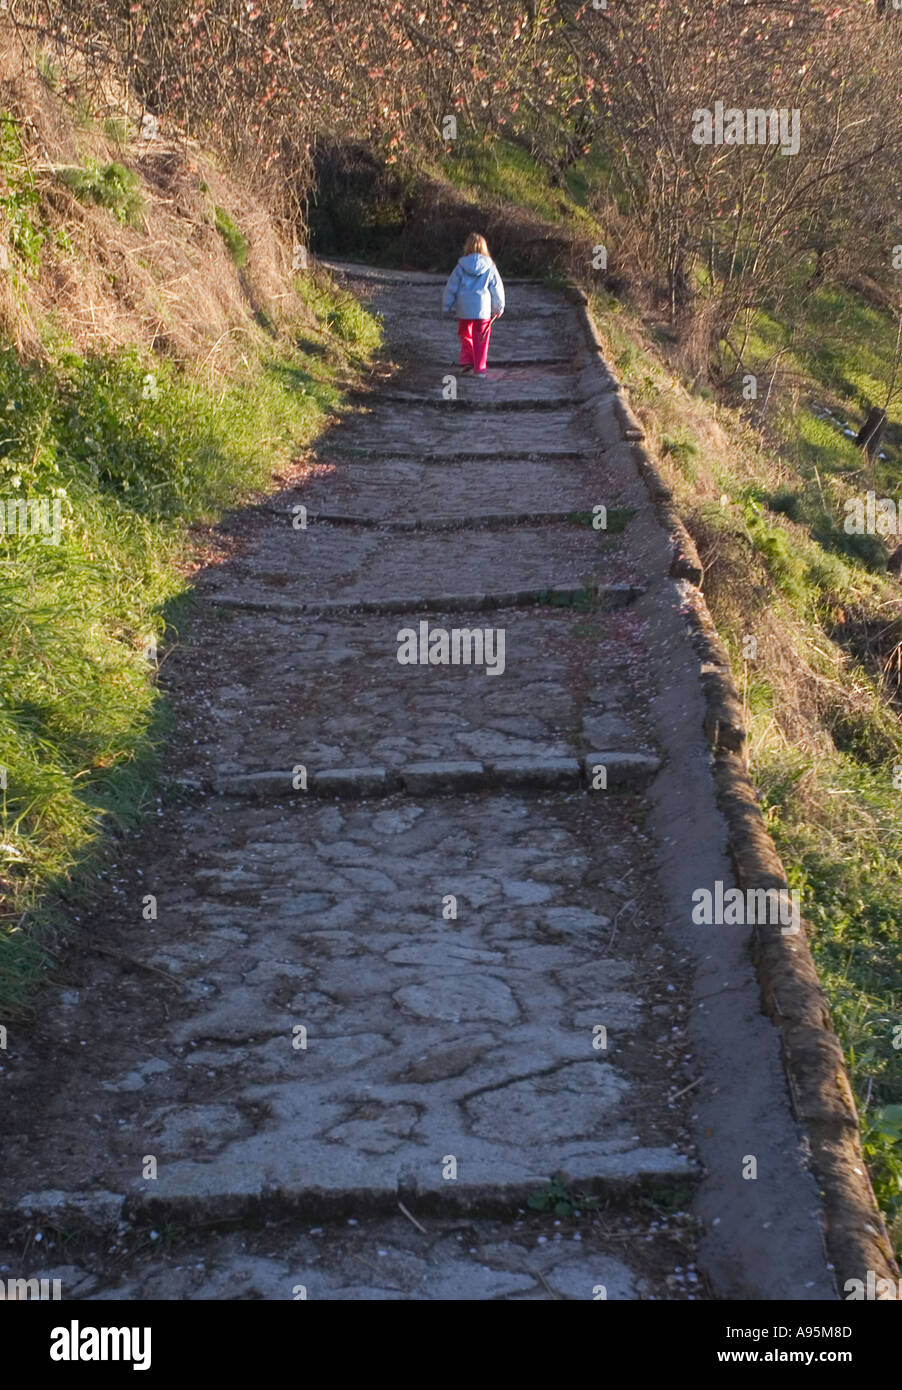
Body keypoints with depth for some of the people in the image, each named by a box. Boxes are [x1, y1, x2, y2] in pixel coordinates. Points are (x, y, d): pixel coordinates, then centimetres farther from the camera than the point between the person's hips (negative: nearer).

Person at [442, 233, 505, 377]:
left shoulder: (461, 267, -2)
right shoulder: (489, 267, -2)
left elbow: (451, 287, 3)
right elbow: (497, 288, 3)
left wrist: (446, 306, 14)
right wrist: (498, 308, 15)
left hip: (464, 308, 0)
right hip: (483, 308, 0)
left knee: (465, 334, 21)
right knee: (481, 340, 7)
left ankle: (466, 359, 5)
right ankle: (479, 369, 6)